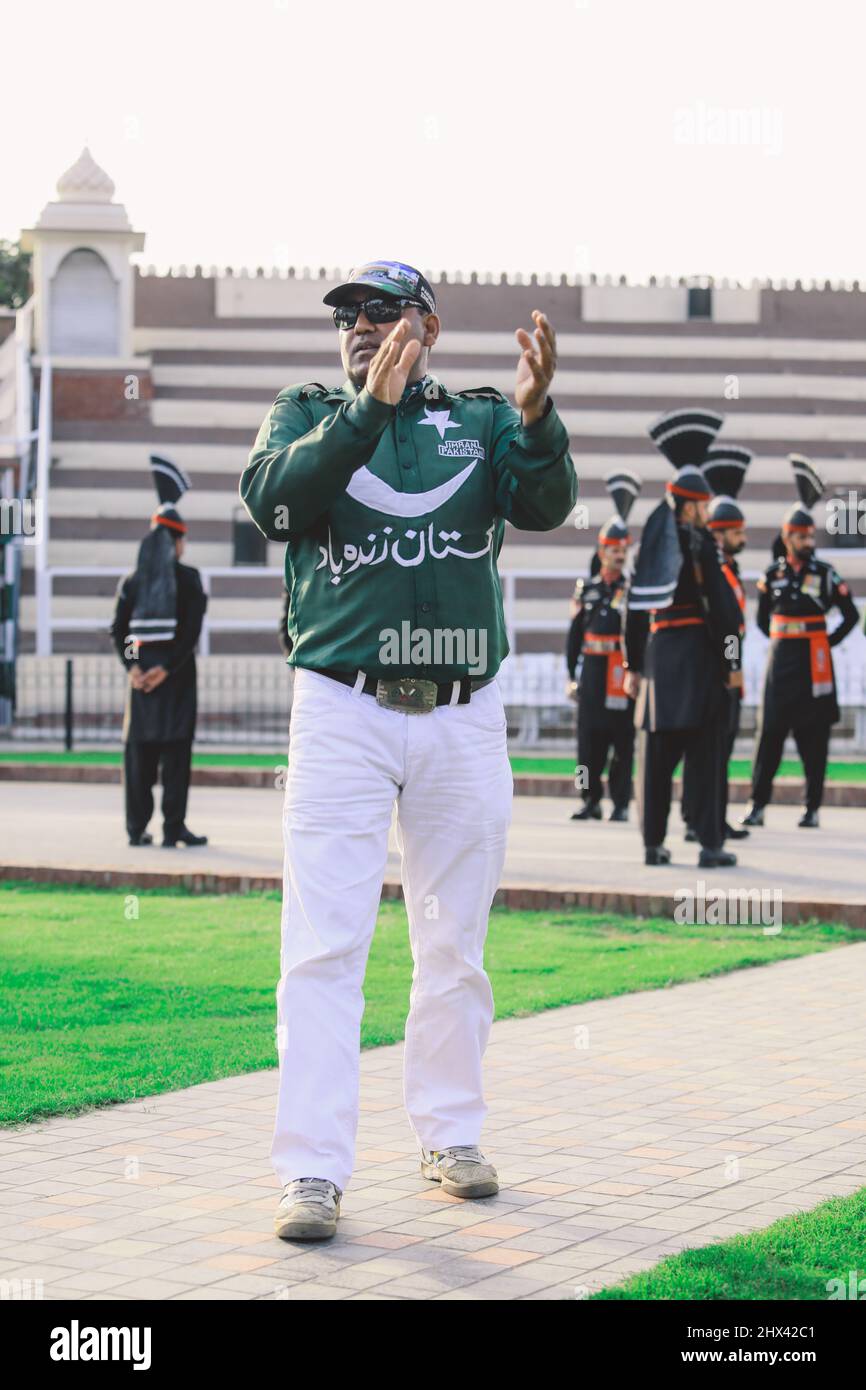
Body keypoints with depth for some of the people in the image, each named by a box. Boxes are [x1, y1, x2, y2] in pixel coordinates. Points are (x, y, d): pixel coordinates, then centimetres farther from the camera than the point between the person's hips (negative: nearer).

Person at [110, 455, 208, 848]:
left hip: (141, 672, 4)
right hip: (176, 675, -4)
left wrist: (134, 667, -4)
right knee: (176, 746, -2)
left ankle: (138, 827, 6)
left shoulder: (132, 580, 7)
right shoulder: (188, 579, -4)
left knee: (139, 747, 7)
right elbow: (193, 629, -13)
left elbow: (119, 630, 1)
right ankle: (173, 827, -6)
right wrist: (166, 668, -13)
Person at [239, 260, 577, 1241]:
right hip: (342, 710, -2)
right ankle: (312, 1171, -9)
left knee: (456, 944, 10)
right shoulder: (309, 414, 10)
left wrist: (537, 416, -27)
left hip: (463, 716, 2)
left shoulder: (483, 420, 11)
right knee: (323, 946, -9)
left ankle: (448, 1134, 24)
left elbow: (545, 506, -8)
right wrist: (371, 407, -21)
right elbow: (272, 501, -12)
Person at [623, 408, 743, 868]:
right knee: (705, 752, -2)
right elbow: (723, 605, -12)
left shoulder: (650, 545, 10)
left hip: (659, 655, 5)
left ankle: (653, 843, 9)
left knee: (657, 752, 8)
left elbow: (635, 609, 12)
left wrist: (634, 665, 17)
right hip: (699, 655, -5)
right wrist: (733, 662, -7)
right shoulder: (701, 544, -8)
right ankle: (710, 844, -3)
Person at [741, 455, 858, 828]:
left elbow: (850, 615, 5)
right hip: (780, 662, 2)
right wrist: (782, 640, 12)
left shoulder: (825, 574, -1)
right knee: (770, 734, -1)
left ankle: (813, 808, 6)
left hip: (815, 665, -2)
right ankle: (758, 805, 1)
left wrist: (828, 642, 2)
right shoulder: (772, 574, 5)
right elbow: (763, 618, 19)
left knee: (814, 738, 2)